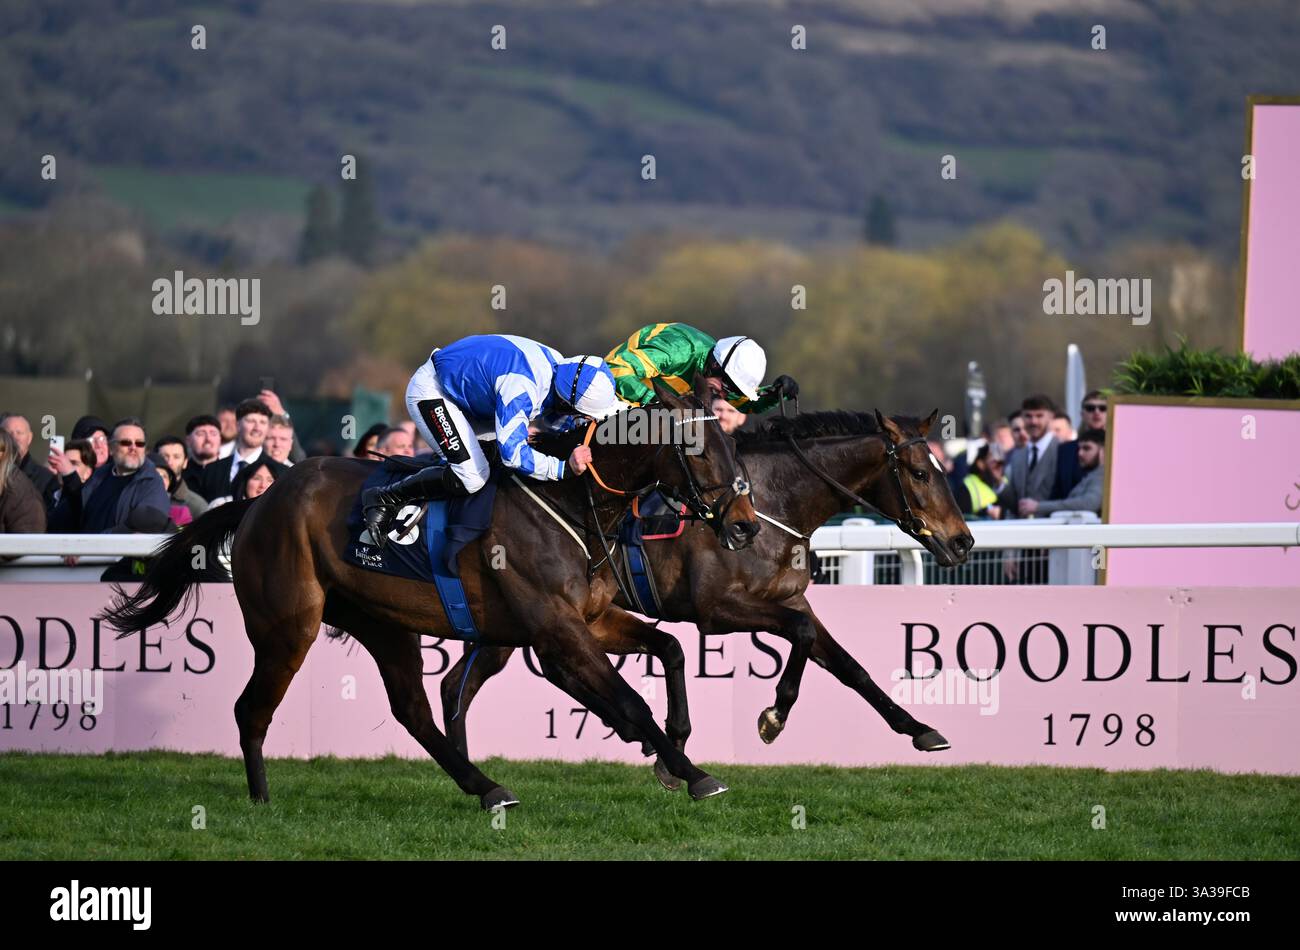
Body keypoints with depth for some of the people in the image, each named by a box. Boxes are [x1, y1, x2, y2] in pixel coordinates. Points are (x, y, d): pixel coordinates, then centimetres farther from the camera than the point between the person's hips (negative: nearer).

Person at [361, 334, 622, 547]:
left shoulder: (559, 365, -7)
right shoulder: (522, 388, -35)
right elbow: (513, 454, -36)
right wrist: (564, 468, -38)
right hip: (430, 392, -10)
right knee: (471, 477, -20)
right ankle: (382, 499, -9)